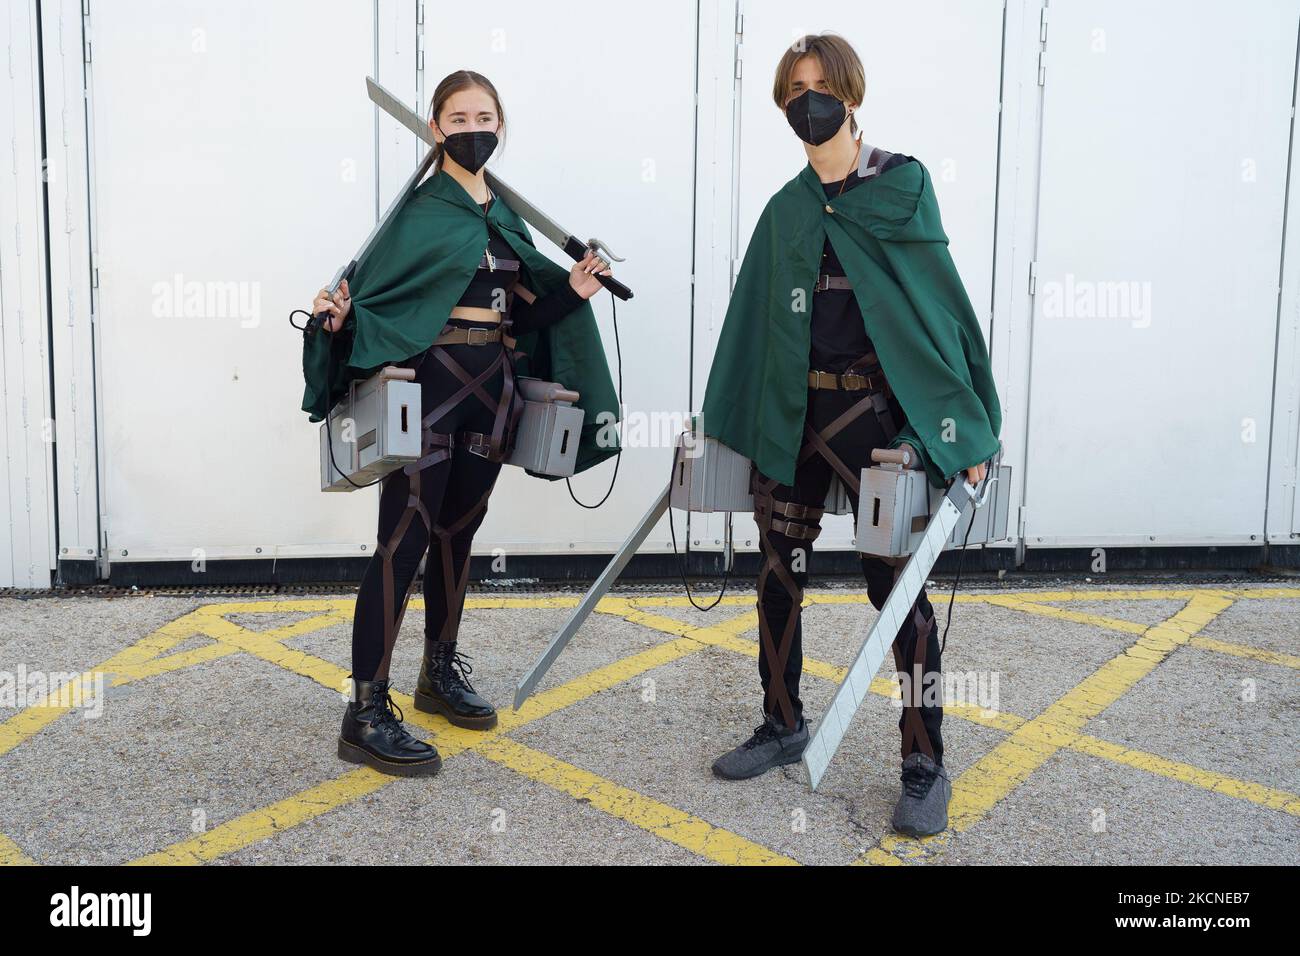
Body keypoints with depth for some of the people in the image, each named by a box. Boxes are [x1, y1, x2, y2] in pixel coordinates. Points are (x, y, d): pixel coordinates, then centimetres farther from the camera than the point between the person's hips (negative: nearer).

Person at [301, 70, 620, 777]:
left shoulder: (503, 216, 15)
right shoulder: (421, 211, -4)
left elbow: (516, 314, 14)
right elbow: (372, 294, -9)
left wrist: (572, 292, 0)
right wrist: (339, 317, -30)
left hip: (491, 386, 7)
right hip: (431, 381, -6)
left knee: (457, 533, 14)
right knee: (404, 541, -9)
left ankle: (441, 674, 28)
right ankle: (366, 713, -5)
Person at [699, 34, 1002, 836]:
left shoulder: (902, 184, -1)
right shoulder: (786, 210, 11)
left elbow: (941, 298, -4)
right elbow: (755, 318, 14)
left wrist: (968, 425, -9)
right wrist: (721, 419, 15)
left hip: (874, 410, -4)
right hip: (787, 413, 5)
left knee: (896, 584, -1)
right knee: (779, 575, 9)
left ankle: (927, 767, 10)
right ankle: (783, 726, 28)